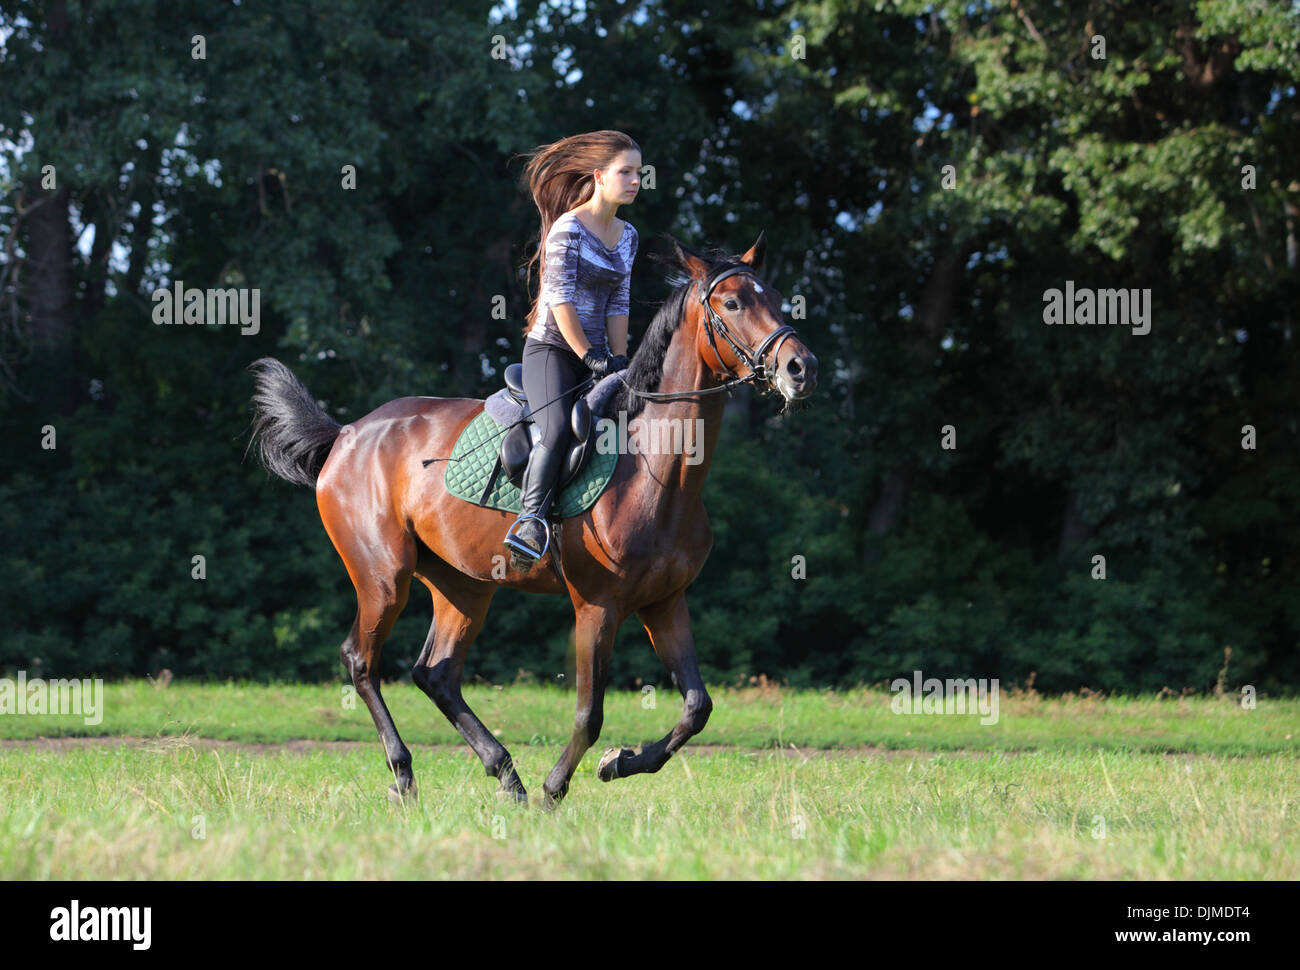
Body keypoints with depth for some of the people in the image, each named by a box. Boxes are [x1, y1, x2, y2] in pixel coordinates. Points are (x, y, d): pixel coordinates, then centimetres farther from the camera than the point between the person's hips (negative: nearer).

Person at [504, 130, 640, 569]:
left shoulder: (627, 236, 13)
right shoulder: (568, 228, -10)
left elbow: (618, 303, 13)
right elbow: (560, 300, -15)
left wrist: (619, 359, 1)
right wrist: (590, 356, -16)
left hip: (597, 355, 8)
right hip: (551, 348, -8)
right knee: (558, 427, -29)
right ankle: (531, 523, -34)